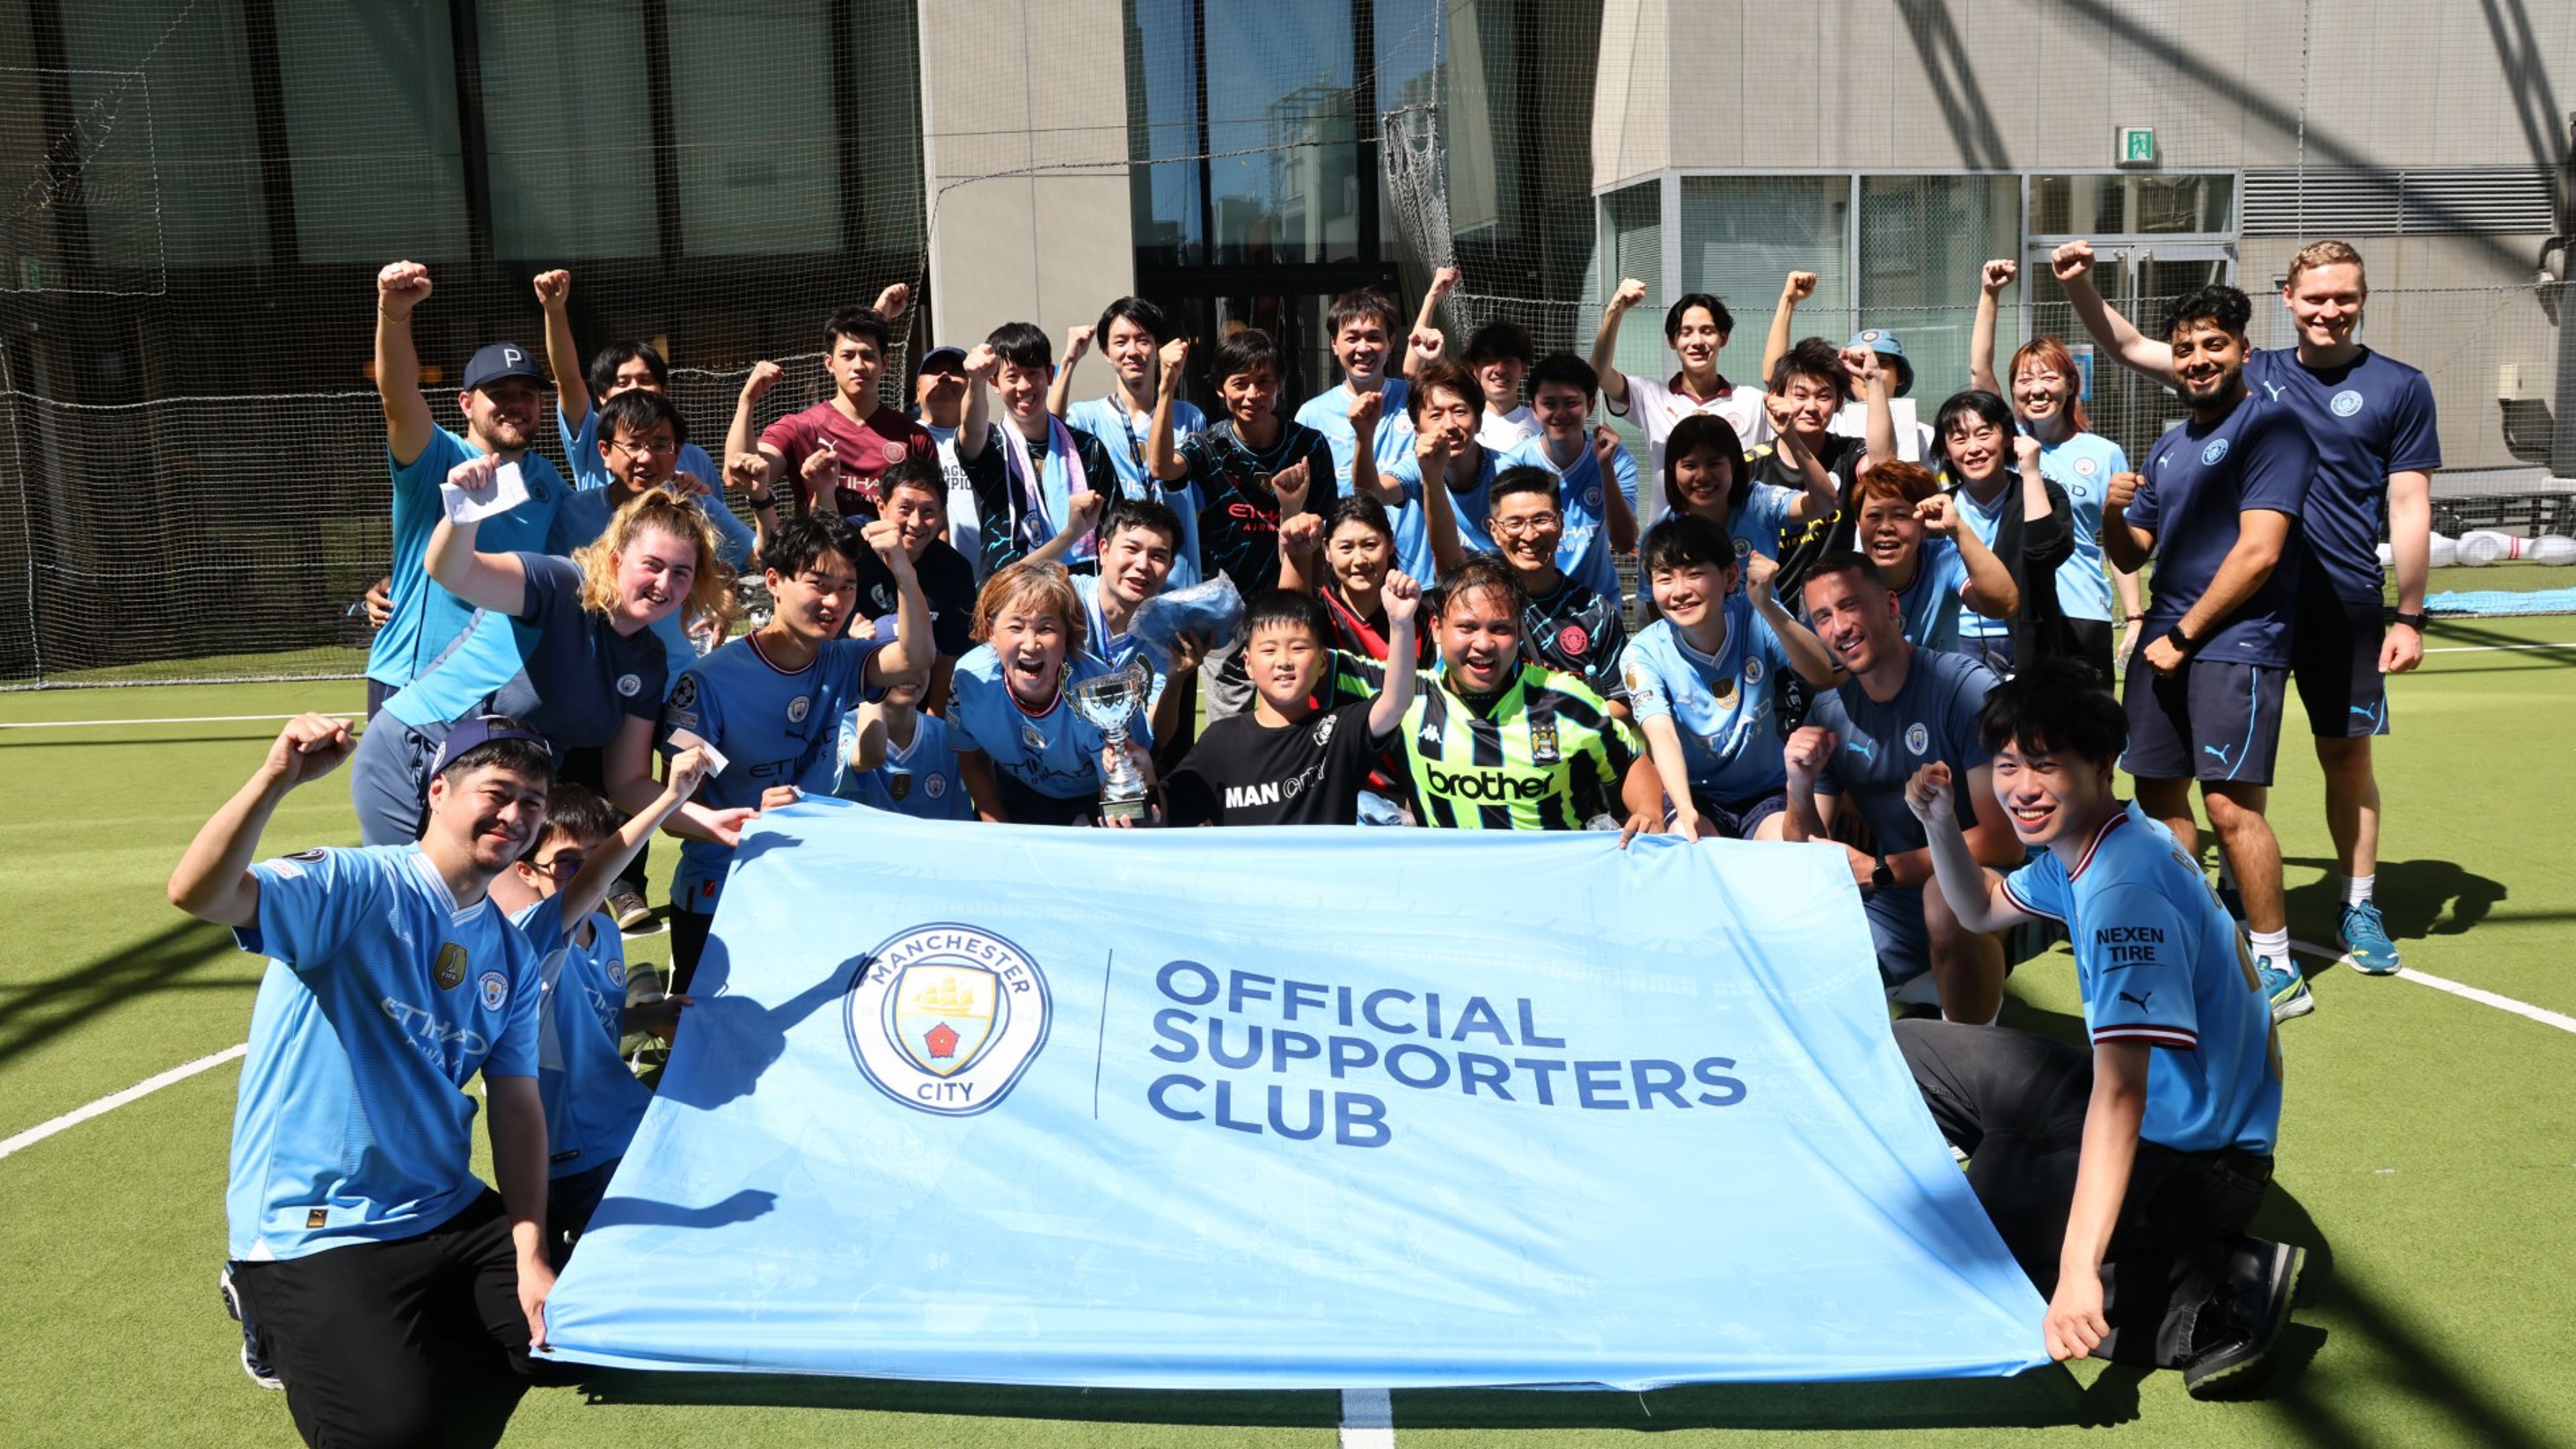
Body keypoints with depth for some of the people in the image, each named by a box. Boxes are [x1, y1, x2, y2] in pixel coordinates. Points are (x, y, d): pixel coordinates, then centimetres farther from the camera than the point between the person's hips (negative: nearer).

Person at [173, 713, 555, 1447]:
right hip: (309, 1233, -6)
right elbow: (197, 894, -32)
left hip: (448, 1217, 7)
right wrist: (275, 781, -48)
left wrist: (530, 1257, -6)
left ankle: (398, 1341, 23)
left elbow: (518, 1105, 3)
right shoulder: (354, 885, -14)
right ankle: (283, 1322, 14)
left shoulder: (512, 956, 6)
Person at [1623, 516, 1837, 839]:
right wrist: (1686, 812, -44)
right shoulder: (1644, 653, -13)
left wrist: (1766, 607, -36)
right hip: (1693, 797, -1)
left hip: (1767, 792, 1)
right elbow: (1662, 735, -26)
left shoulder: (1755, 619, -9)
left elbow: (1823, 678, -23)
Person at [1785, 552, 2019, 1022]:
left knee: (1945, 895, -37)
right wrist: (1799, 789, -19)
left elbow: (2005, 840, -19)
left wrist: (1878, 871, -21)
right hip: (1890, 906, 5)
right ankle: (1917, 986, 15)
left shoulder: (1965, 687, -17)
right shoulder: (1828, 713, 1)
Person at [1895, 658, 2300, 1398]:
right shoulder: (2074, 844, 0)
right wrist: (1940, 823, 1)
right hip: (2154, 1109, 9)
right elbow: (1982, 910, 21)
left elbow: (2121, 1094, -36)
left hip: (2194, 1155, -9)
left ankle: (2211, 1296, -14)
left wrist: (2079, 1271, -41)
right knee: (1910, 1049, 13)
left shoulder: (2125, 891, -29)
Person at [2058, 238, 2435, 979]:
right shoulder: (2251, 372, 8)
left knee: (2347, 753, 7)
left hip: (2343, 605, -2)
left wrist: (2410, 617, -3)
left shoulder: (2399, 387, 2)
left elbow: (2409, 508, 1)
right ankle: (2237, 900, 22)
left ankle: (2359, 908, 22)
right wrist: (2079, 285, -6)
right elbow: (2131, 347, 8)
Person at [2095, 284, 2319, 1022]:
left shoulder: (2270, 425, -6)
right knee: (2158, 795, 9)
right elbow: (2132, 555, 19)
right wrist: (2113, 513, -4)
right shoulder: (2168, 446, 17)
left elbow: (2259, 551, -14)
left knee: (2230, 803, -11)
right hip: (2164, 642, 8)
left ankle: (2279, 972, 0)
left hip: (2234, 642, -7)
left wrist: (2183, 635, -12)